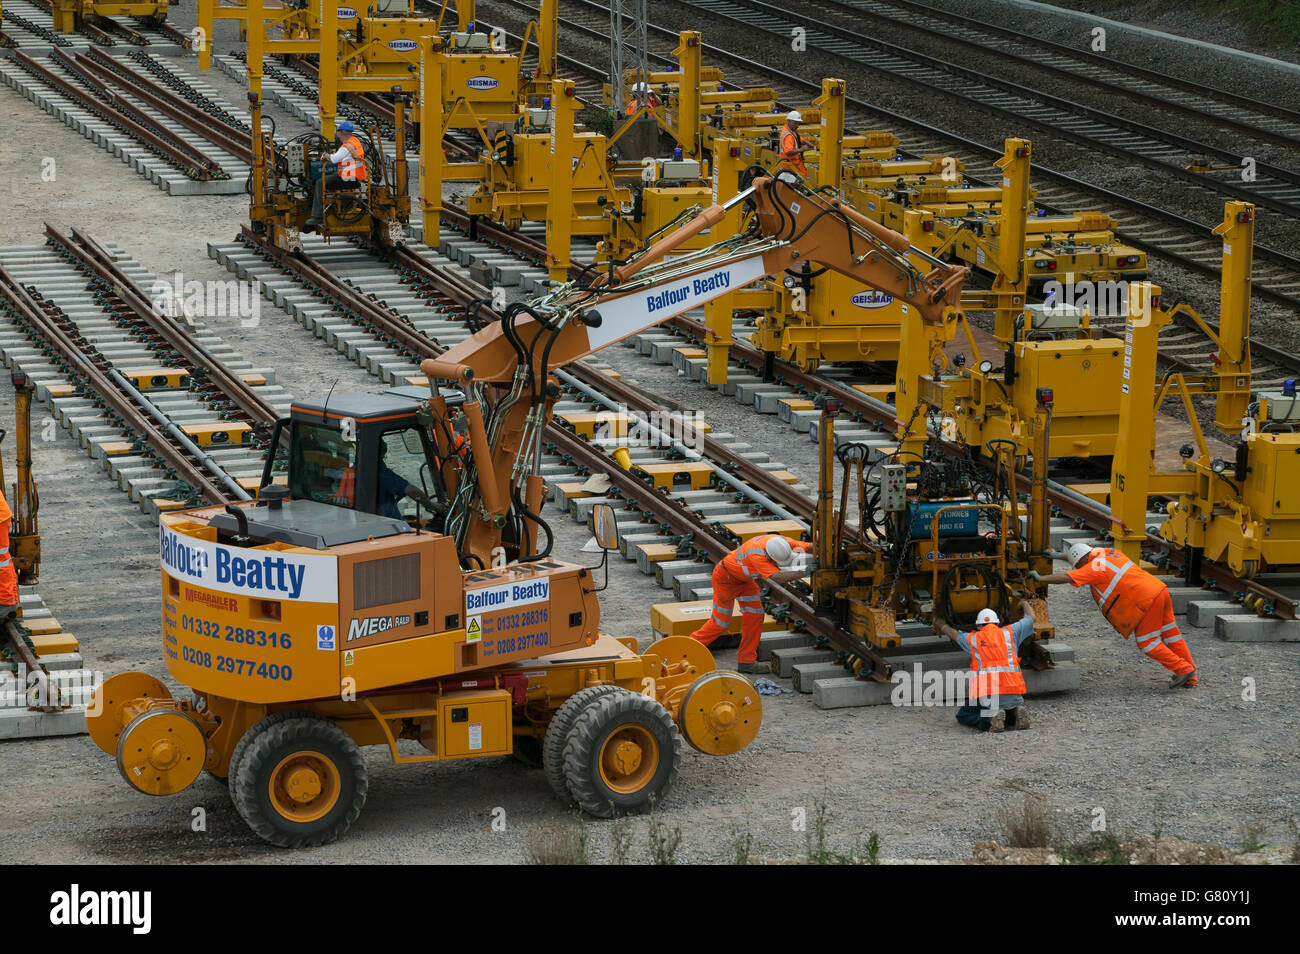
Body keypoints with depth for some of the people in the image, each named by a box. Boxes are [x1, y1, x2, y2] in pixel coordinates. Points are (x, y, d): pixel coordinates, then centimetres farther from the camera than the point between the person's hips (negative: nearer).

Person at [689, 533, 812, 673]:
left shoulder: (783, 542, -23)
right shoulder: (757, 556, -45)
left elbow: (810, 546, -14)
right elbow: (776, 577, -55)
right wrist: (802, 573, -62)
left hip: (744, 579, 7)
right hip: (725, 577, -7)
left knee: (754, 616, -1)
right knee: (721, 622, 0)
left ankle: (746, 661, 8)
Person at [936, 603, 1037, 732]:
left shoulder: (972, 639, 16)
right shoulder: (1009, 633, 17)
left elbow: (952, 633, 38)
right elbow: (1030, 618, 34)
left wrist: (941, 624, 61)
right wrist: (1024, 604, 56)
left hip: (987, 695, -3)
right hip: (1013, 695, 3)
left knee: (963, 716, 18)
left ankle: (988, 719, -13)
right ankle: (1017, 713, -4)